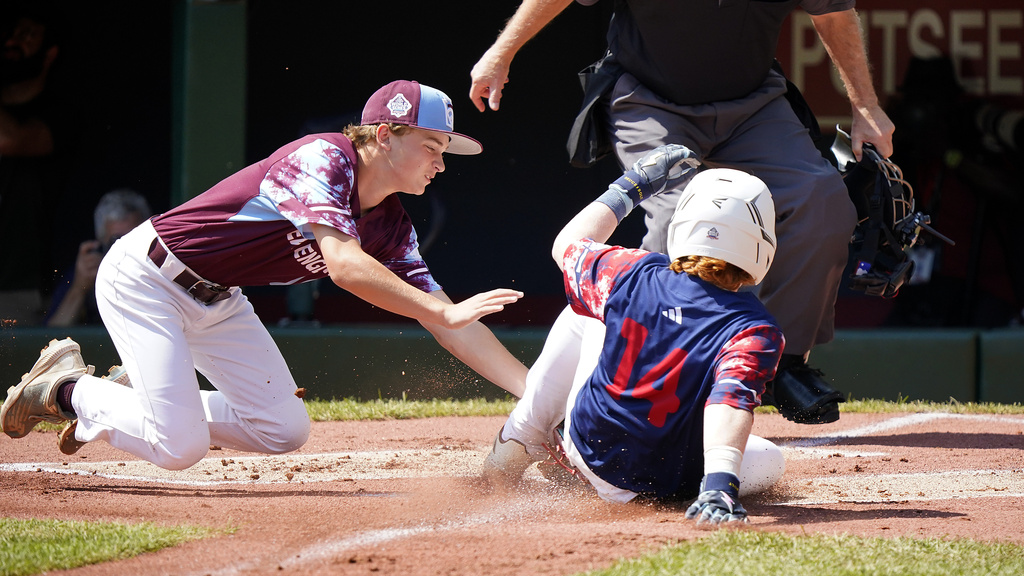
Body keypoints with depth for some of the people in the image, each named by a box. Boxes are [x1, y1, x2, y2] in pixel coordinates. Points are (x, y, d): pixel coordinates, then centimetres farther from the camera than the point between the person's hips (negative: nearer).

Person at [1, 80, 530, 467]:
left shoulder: (392, 227, 0)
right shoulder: (324, 158, -25)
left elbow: (447, 324, -1)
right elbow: (343, 264, -39)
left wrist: (532, 389, -10)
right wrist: (446, 312, -41)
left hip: (218, 303, 9)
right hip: (144, 276, -9)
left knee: (285, 431, 3)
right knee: (180, 449, -18)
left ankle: (133, 396, 17)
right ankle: (69, 389, 9)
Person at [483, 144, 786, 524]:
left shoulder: (635, 276, -13)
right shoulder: (755, 331, -24)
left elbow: (567, 243, 8)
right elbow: (730, 401, -42)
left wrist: (628, 187, 18)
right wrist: (719, 486, -54)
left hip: (590, 450, 2)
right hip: (674, 484, -2)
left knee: (585, 309, 25)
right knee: (769, 461, 30)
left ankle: (516, 445, 25)